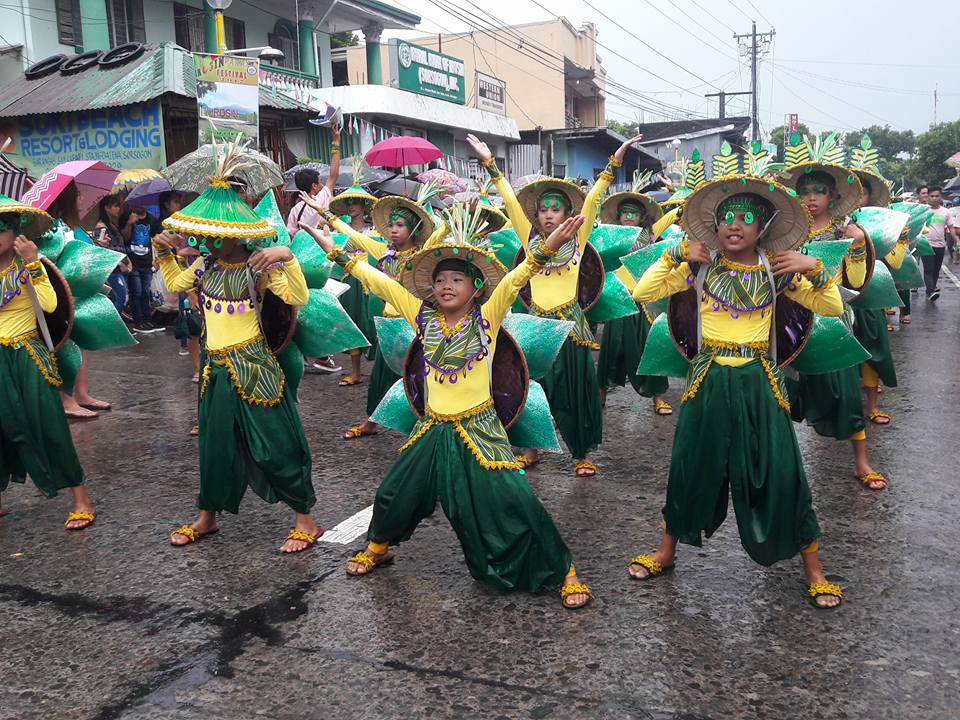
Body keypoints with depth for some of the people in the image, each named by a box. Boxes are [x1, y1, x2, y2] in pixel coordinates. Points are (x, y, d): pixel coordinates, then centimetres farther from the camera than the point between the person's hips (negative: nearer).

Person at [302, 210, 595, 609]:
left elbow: (514, 279, -21)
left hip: (478, 430, -4)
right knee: (394, 493, 16)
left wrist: (547, 247, -36)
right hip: (432, 430, 4)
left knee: (514, 503, -8)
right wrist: (335, 252, 4)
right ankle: (377, 546, 47)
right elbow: (381, 282, 3)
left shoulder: (487, 317, -7)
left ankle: (563, 572, 10)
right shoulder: (424, 316, 2)